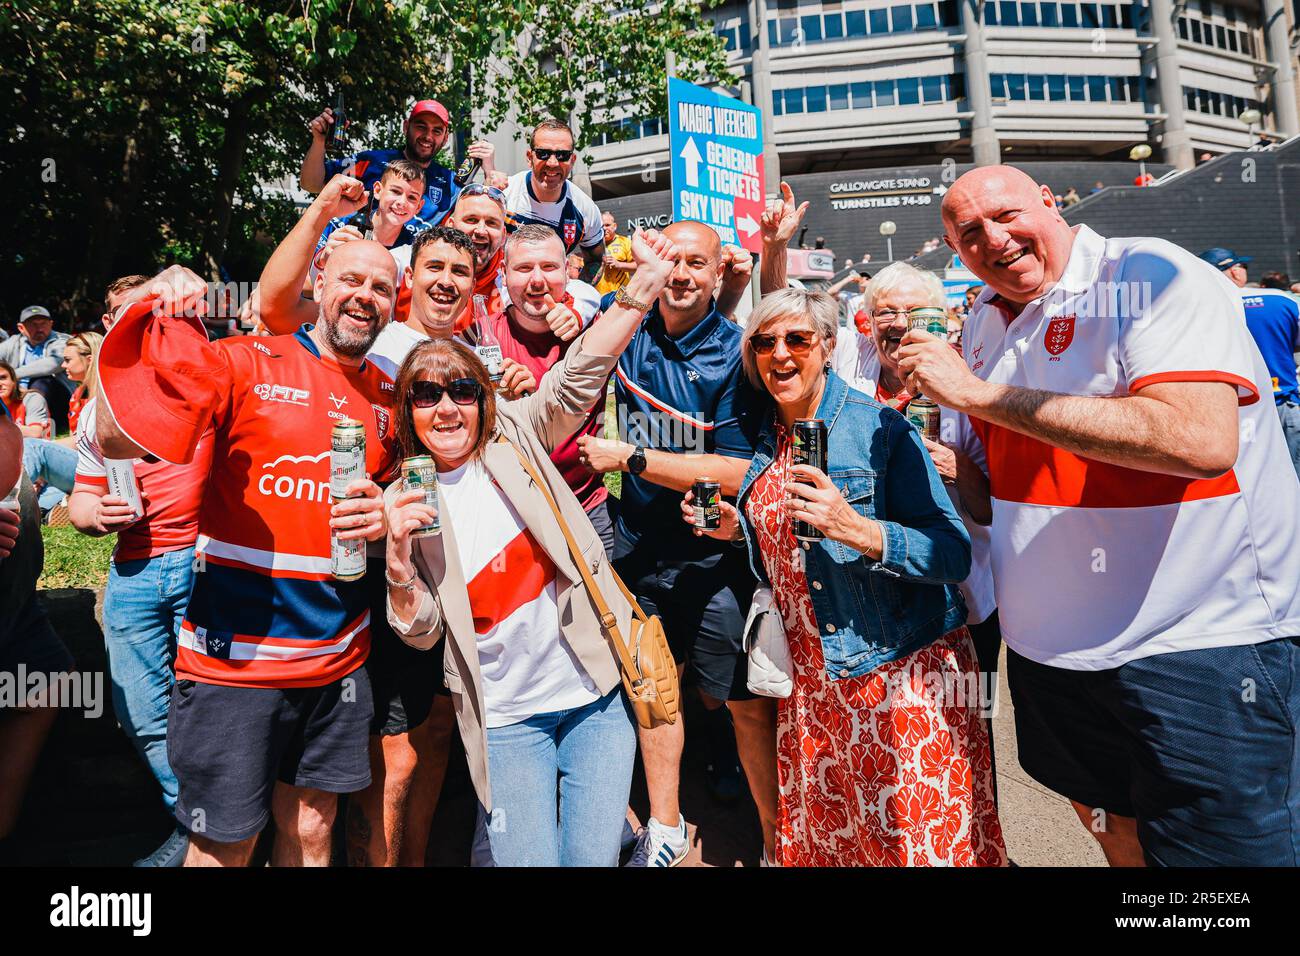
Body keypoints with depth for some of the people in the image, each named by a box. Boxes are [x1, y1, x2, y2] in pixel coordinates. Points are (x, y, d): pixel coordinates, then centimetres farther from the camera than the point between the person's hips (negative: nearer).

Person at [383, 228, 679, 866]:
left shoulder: (516, 435, 0)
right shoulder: (404, 499, 1)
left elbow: (580, 376, -13)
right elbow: (421, 631, 0)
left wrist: (646, 282, -23)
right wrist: (397, 558, -18)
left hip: (595, 693, 0)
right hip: (506, 718, 1)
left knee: (593, 859, 4)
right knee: (529, 862, 1)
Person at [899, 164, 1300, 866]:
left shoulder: (1154, 274, -14)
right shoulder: (983, 323, 7)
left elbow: (1201, 440, -31)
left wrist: (982, 392, -27)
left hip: (1198, 642, -6)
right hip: (1045, 644, 7)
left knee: (1218, 849, 6)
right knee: (1106, 822, 22)